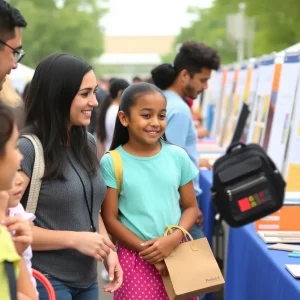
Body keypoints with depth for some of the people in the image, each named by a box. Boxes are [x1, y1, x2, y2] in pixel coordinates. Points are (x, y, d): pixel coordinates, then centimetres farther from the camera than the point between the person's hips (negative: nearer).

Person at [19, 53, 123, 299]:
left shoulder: (88, 143, 6)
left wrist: (108, 249, 0)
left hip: (87, 279, 7)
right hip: (44, 280, -7)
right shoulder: (28, 147, -16)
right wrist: (74, 239, -18)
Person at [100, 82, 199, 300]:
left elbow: (191, 207, 6)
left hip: (176, 254, 3)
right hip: (136, 258, -2)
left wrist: (174, 238, -12)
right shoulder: (112, 163, -7)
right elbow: (110, 219, -5)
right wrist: (148, 251, -11)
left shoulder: (177, 156, 1)